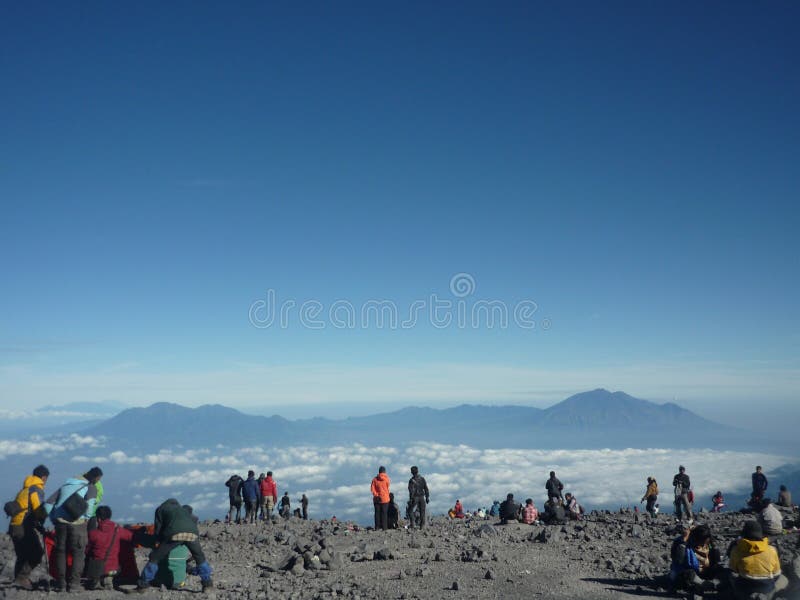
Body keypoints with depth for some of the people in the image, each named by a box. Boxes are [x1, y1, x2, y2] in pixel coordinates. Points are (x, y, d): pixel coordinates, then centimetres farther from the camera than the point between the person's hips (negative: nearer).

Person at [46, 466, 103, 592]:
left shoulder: (66, 485, 23)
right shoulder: (91, 487, 6)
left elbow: (49, 502, 19)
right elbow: (90, 503, -14)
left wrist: (53, 520, 20)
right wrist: (86, 518, 2)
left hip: (60, 521, 4)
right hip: (77, 523, -4)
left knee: (60, 552, 15)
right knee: (78, 553, 7)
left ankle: (60, 584, 17)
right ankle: (74, 584, 2)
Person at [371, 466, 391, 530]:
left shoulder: (375, 479, -2)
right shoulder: (387, 479, -6)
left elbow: (372, 488, -6)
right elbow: (388, 486, 7)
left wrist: (375, 494, -1)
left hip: (377, 498, 2)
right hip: (385, 498, -2)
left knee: (377, 513, 7)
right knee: (384, 513, 3)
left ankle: (377, 527, 6)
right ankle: (384, 527, 0)